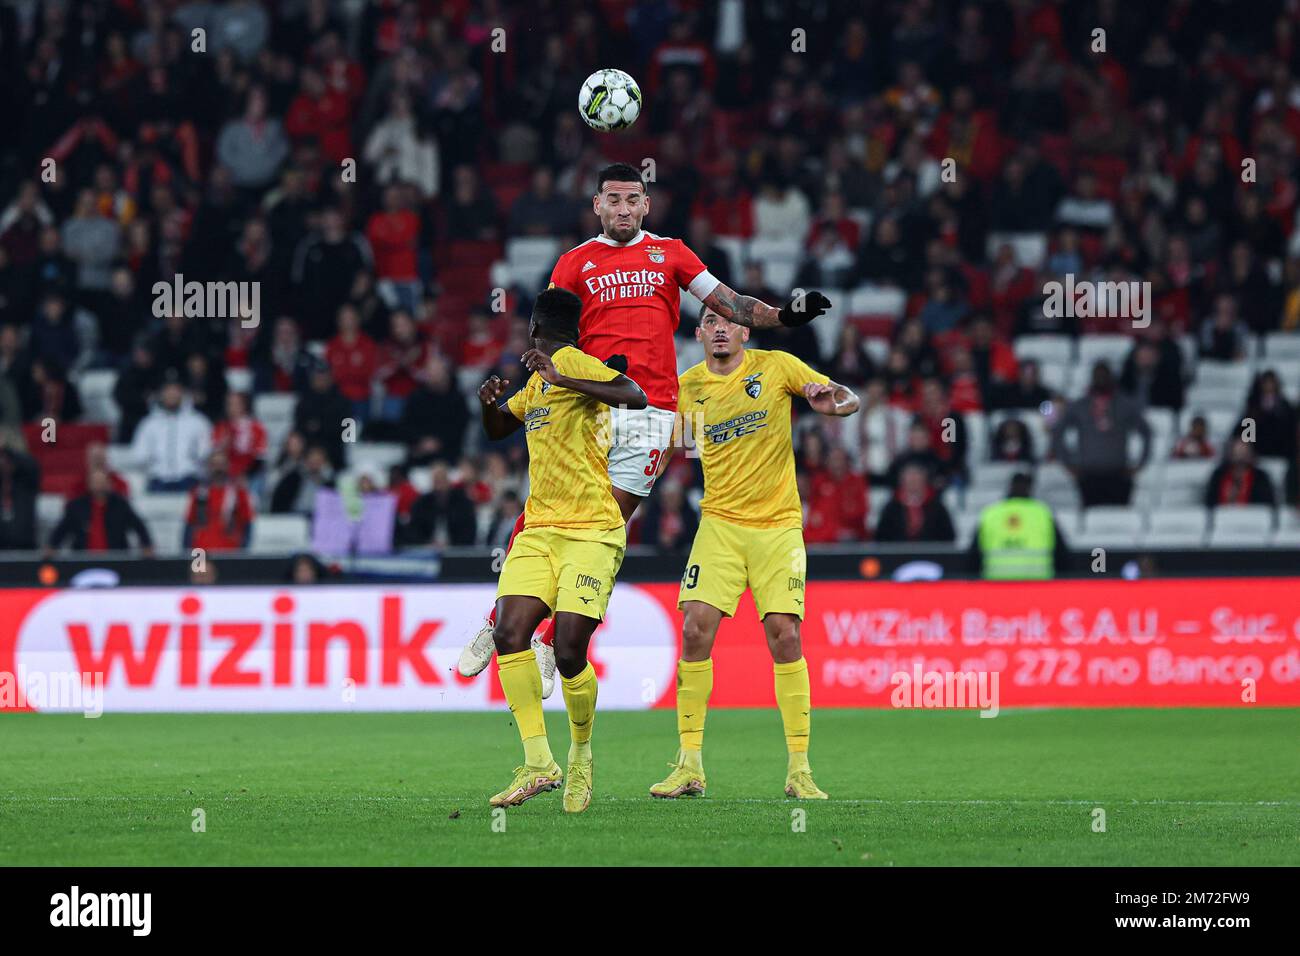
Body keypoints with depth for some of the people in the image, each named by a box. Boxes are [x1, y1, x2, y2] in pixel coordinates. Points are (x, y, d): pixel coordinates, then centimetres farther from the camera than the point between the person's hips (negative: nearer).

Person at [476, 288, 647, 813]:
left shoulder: (574, 363, -7)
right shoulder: (537, 380, 19)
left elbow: (636, 396, -24)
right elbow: (498, 428, 35)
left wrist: (560, 378, -26)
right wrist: (488, 401, 12)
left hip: (590, 532, -8)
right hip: (538, 531, 8)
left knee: (569, 652, -13)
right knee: (508, 633, -12)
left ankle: (581, 753, 13)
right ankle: (538, 763, -10)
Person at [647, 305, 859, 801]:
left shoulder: (777, 366, 0)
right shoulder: (687, 386, 5)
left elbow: (848, 398, 2)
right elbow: (665, 449, 13)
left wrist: (832, 402, -22)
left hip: (778, 524, -2)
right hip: (719, 523, 2)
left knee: (784, 635, -11)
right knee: (696, 628, -12)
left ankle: (799, 770, -3)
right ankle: (690, 764, -4)